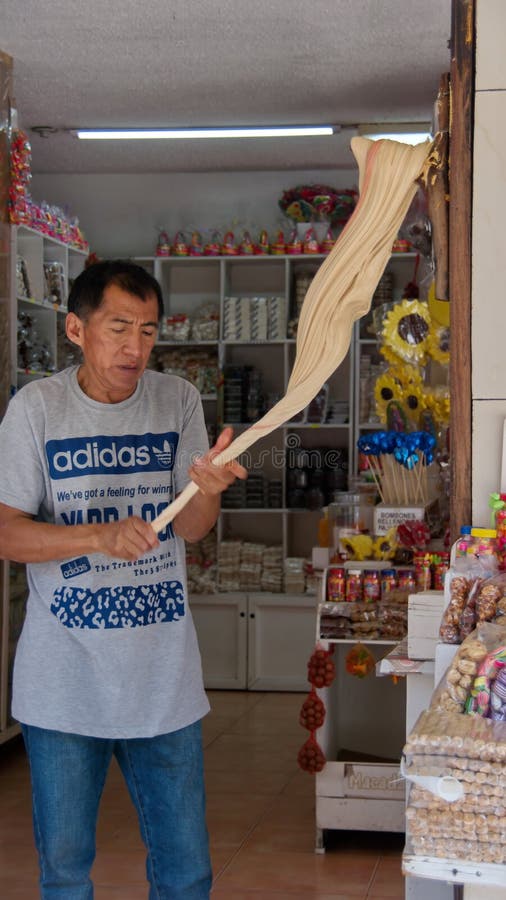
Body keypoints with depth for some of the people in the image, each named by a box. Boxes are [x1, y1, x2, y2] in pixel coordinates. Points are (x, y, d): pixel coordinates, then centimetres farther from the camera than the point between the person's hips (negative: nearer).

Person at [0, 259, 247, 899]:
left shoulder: (177, 401, 0)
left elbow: (189, 528, -4)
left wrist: (207, 492, -28)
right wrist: (102, 537, -27)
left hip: (164, 681, 2)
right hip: (63, 684, -1)